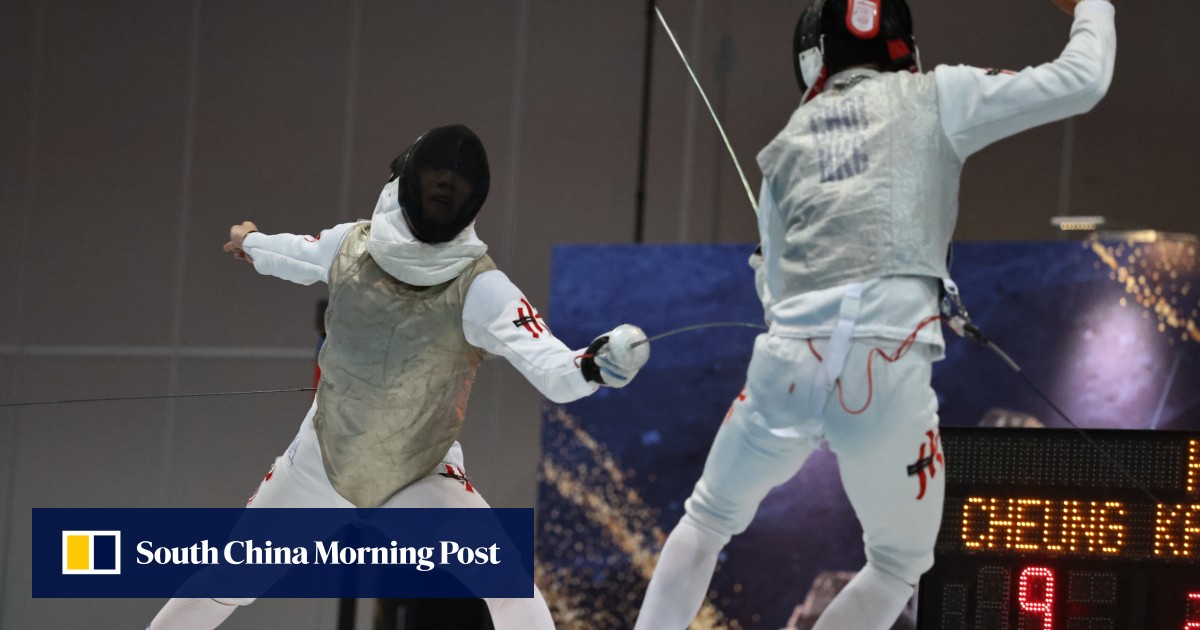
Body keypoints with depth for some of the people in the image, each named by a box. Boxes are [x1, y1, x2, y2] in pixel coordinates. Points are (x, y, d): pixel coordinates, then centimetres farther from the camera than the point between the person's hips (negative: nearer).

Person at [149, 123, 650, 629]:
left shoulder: (480, 286, -28)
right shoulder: (351, 245, -18)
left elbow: (555, 374, -42)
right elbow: (299, 256, 8)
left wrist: (594, 364, -65)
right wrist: (251, 243, 28)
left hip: (423, 477, -3)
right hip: (320, 462, 3)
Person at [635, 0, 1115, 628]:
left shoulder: (786, 144, 21)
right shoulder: (933, 97, 10)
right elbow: (1082, 81, 8)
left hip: (787, 362, 3)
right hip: (887, 373, -2)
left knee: (708, 520, 30)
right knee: (900, 568, 23)